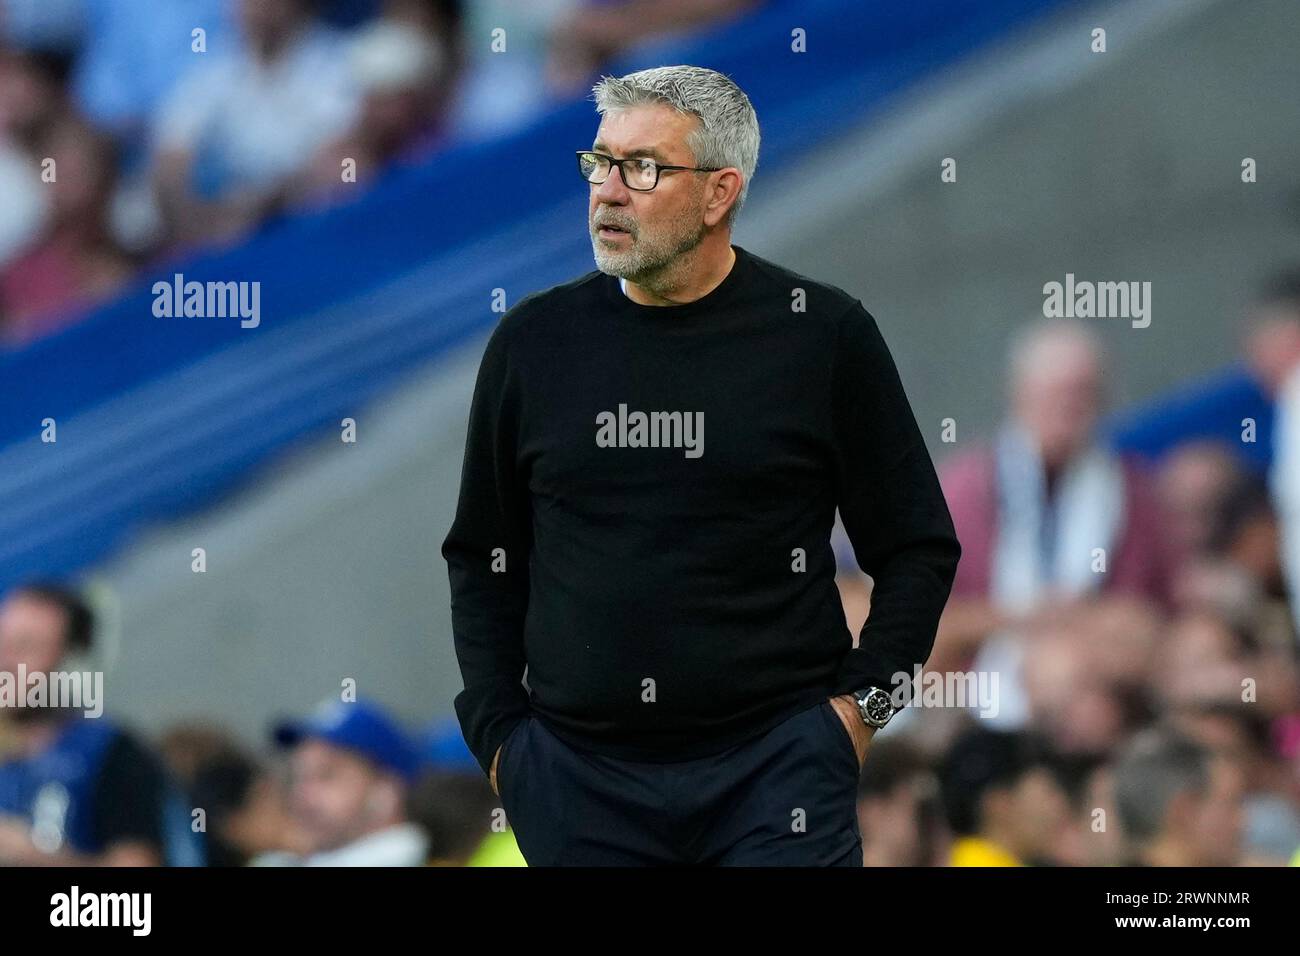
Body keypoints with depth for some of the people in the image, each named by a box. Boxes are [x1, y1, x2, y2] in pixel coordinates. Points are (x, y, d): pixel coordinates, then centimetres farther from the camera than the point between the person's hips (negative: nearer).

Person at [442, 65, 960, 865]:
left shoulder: (821, 334, 0)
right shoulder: (534, 341, 7)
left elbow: (919, 549, 5)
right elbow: (482, 558, 15)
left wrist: (861, 705, -3)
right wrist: (497, 732, 8)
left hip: (775, 762, -2)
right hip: (579, 771, 3)